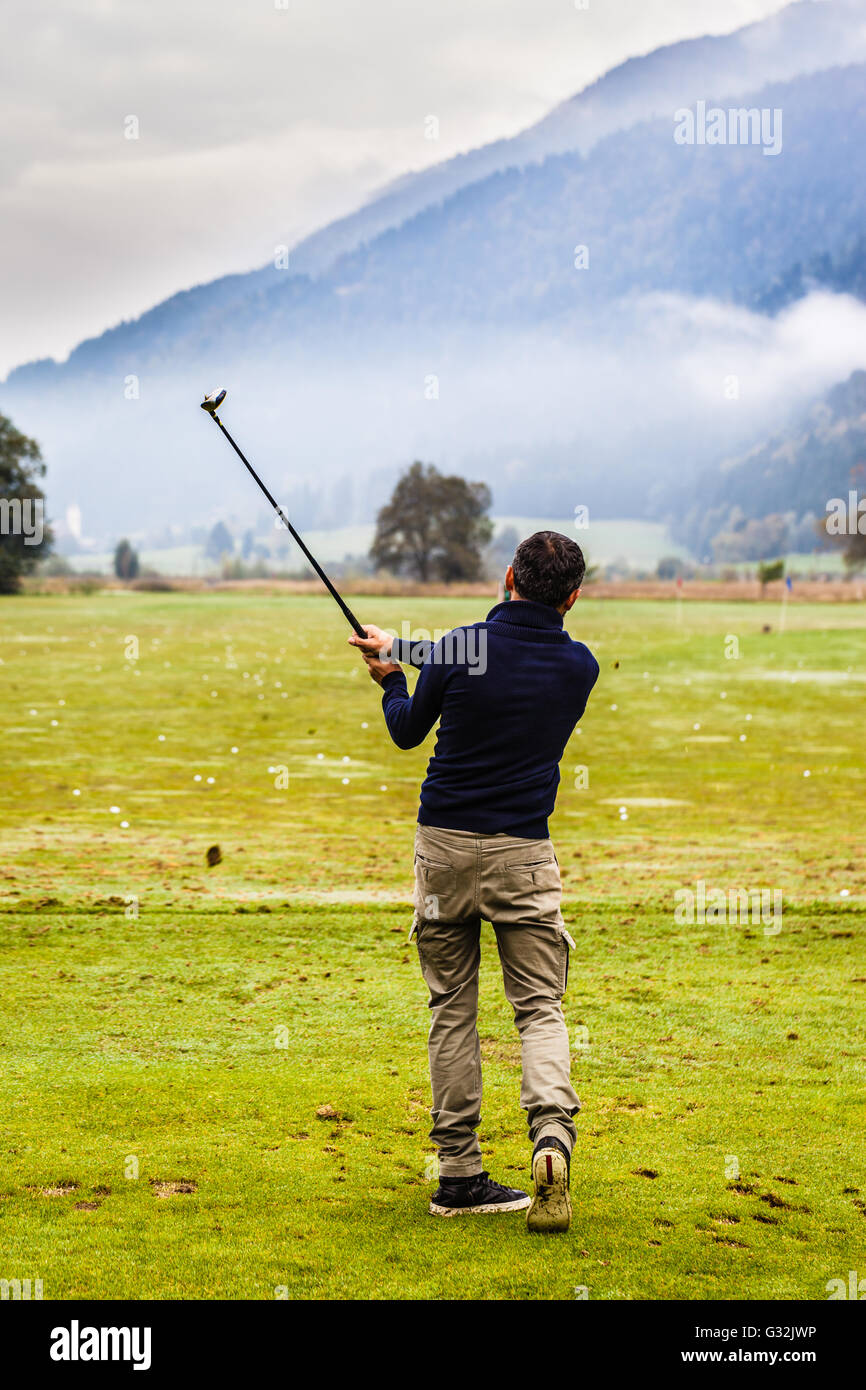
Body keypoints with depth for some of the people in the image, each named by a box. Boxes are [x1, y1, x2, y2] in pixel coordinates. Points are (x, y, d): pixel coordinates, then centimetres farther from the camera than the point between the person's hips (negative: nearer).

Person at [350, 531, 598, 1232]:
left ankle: (459, 1175, 9)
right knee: (540, 1007, 3)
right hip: (523, 856, 0)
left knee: (452, 1009, 9)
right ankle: (553, 1134, -23)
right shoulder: (580, 666, -1)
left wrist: (390, 672, 28)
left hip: (444, 845, 0)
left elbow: (407, 732, 9)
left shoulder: (459, 647, -7)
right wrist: (411, 658, 26)